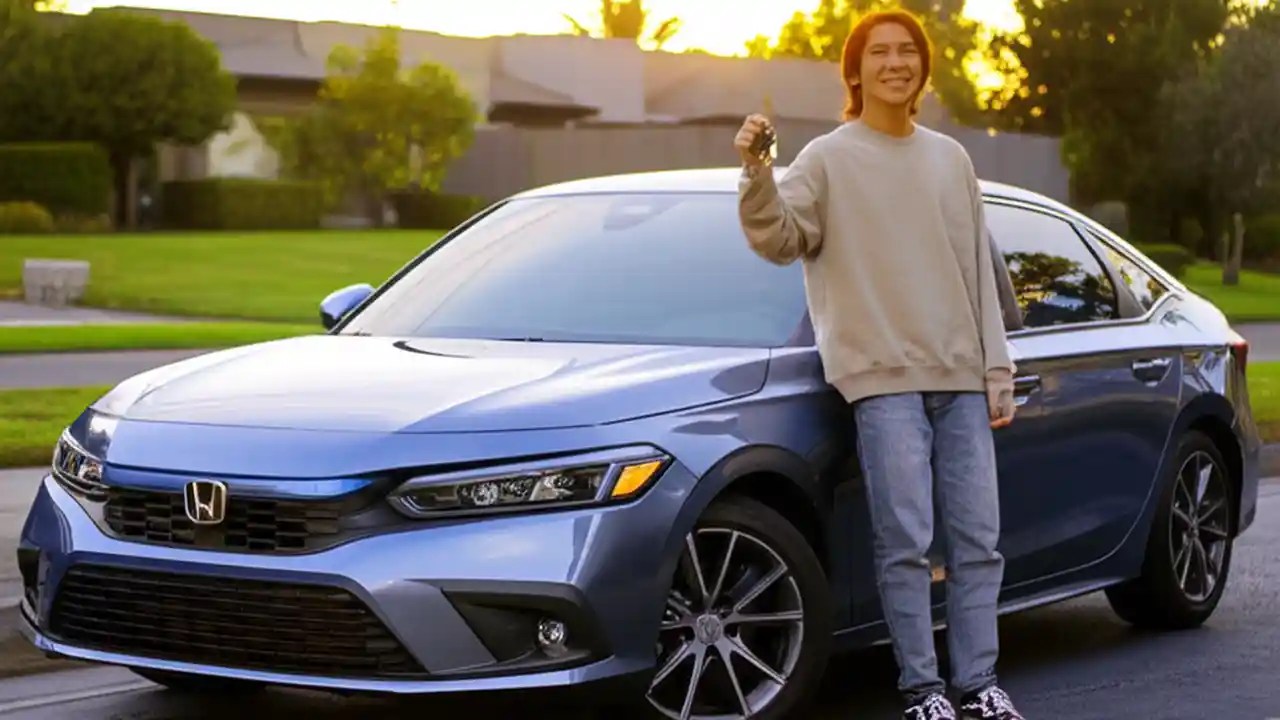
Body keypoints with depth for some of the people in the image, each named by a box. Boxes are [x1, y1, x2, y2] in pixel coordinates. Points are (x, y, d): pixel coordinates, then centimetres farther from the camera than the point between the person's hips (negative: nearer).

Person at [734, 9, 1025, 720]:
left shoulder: (951, 159, 16)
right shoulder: (828, 160, 2)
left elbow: (980, 275, 17)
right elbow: (778, 239, -11)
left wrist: (997, 371, 12)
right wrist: (757, 174, -29)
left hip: (961, 379, 5)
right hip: (883, 377, -5)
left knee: (979, 539, 4)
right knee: (907, 542, -8)